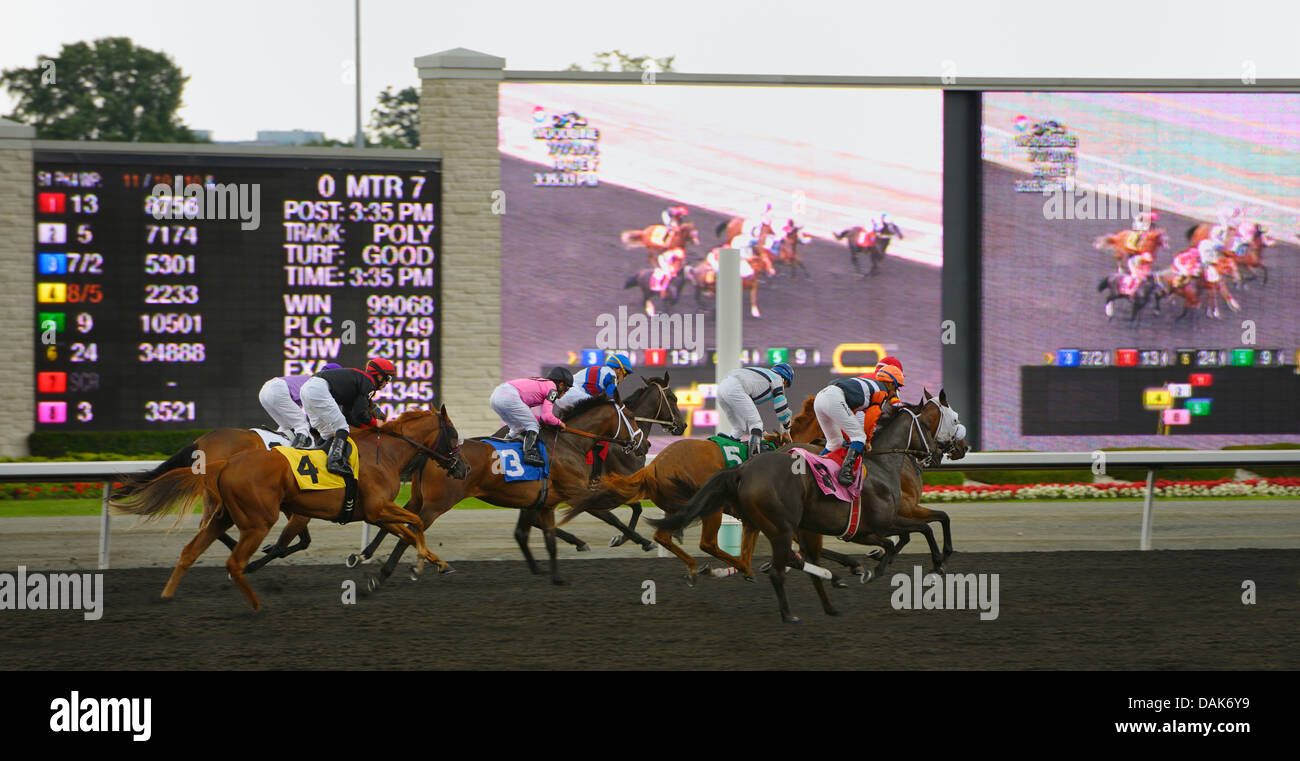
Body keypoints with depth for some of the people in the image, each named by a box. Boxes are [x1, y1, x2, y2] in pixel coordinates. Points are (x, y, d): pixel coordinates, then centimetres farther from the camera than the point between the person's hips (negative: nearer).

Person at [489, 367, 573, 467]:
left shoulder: (540, 383, 32)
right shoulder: (552, 388, 6)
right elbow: (547, 416, -3)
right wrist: (559, 423, 14)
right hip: (509, 397, -9)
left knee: (518, 429, 23)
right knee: (533, 425, 0)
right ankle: (530, 454, -16)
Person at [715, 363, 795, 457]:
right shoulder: (777, 378, 14)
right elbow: (781, 407, 11)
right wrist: (786, 430, 23)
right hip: (735, 389, -9)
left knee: (739, 428, 20)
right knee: (756, 423, -8)